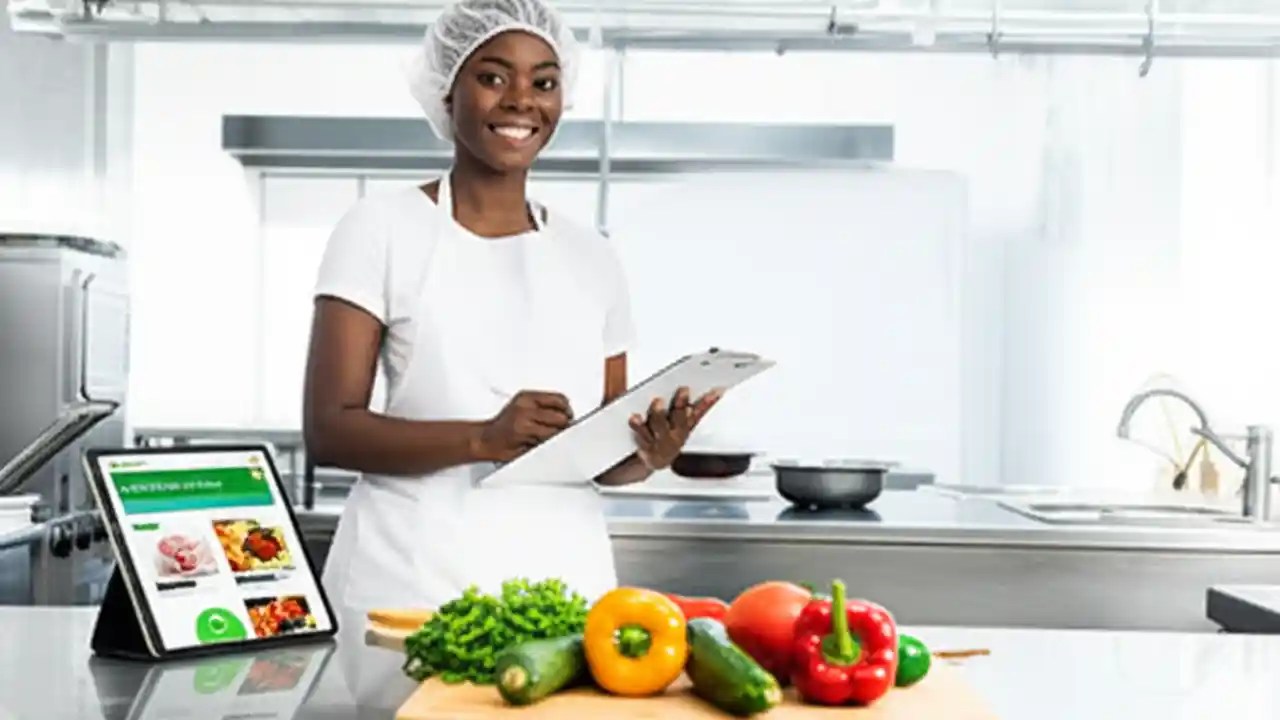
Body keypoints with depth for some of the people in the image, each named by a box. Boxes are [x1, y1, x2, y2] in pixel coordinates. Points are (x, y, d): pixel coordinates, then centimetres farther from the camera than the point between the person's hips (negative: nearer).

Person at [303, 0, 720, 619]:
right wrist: (484, 438, -21)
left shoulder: (591, 257, 10)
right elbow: (328, 430, -7)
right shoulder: (381, 229, -1)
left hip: (565, 577, 3)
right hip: (409, 580, -3)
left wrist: (647, 455, -8)